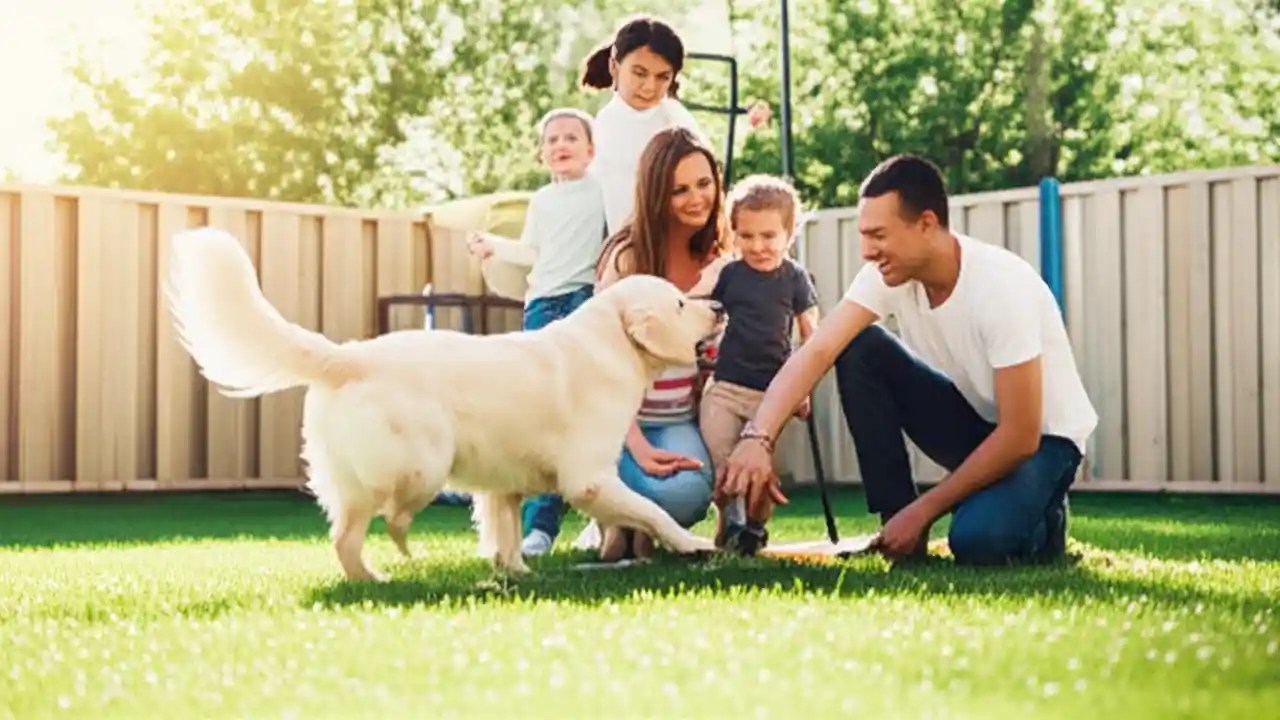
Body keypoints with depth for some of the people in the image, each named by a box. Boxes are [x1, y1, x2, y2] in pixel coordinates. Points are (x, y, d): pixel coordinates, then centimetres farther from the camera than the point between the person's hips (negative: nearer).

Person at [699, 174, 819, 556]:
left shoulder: (795, 279, 0)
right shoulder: (728, 275, 2)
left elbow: (811, 338, 5)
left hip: (773, 391, -1)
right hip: (725, 386, 1)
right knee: (717, 461, -6)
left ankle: (755, 526, 17)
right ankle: (729, 521, 10)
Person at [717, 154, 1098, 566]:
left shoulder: (1001, 287, -31)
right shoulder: (887, 274, -15)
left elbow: (1019, 436, -30)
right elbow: (816, 352, -24)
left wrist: (922, 511, -26)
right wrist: (757, 438, -41)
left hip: (1042, 436, -6)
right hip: (972, 417, 6)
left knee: (977, 540, -34)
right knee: (859, 351, -16)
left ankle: (1041, 519, 4)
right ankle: (898, 527, -8)